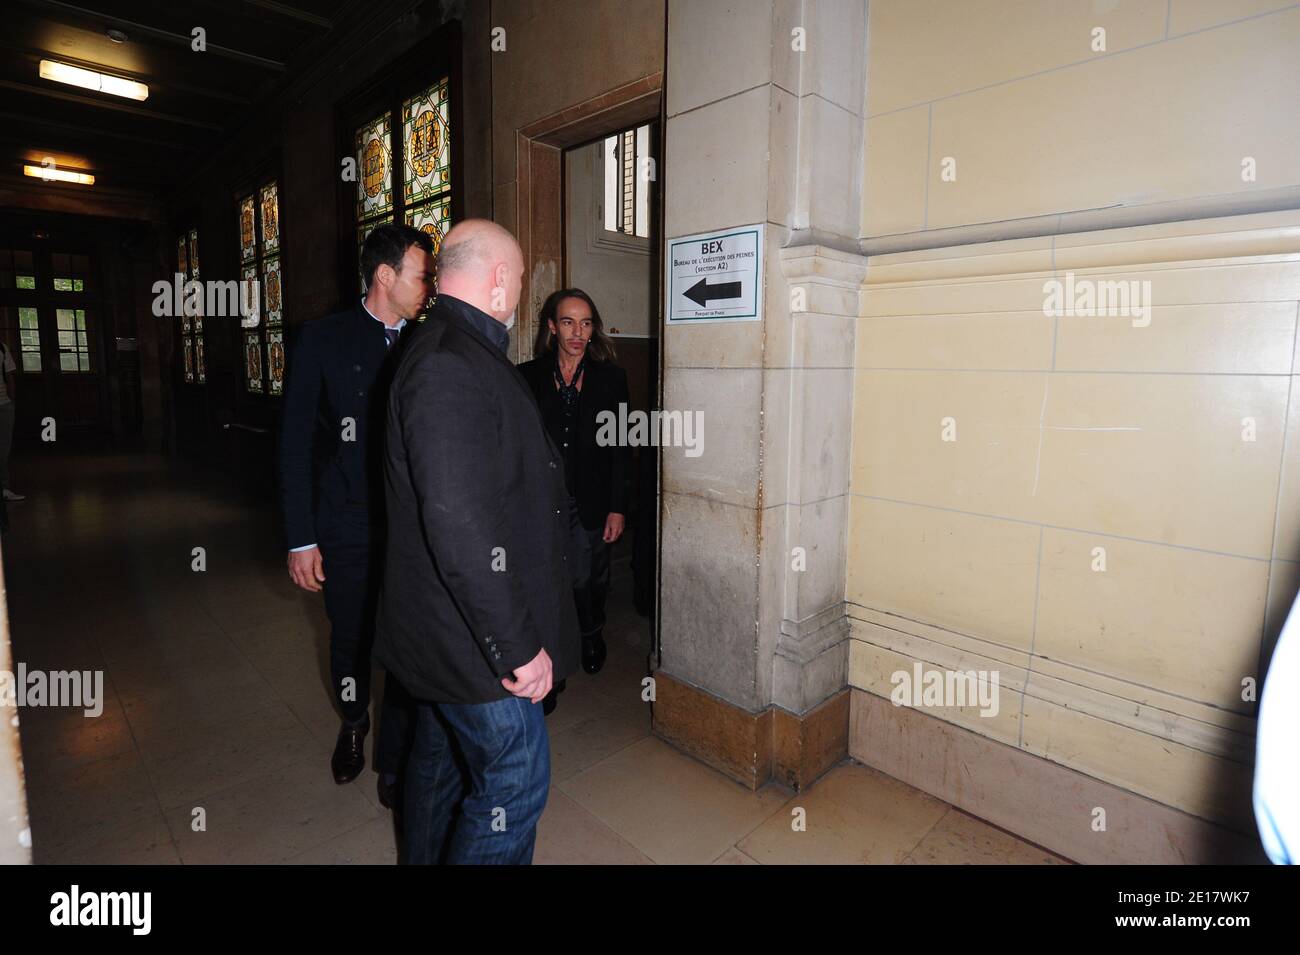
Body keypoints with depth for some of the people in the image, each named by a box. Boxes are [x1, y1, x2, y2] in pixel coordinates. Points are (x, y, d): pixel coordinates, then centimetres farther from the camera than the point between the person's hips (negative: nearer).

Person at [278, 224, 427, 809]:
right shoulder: (323, 341, -4)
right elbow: (295, 446, -4)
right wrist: (301, 539, -7)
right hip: (349, 525, -1)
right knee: (351, 640, 17)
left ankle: (393, 760, 29)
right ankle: (353, 724, 48)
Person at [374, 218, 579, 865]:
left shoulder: (453, 351, 12)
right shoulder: (451, 367, -23)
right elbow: (463, 527, -29)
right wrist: (518, 647, -22)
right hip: (475, 640, -11)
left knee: (442, 758, 25)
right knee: (514, 782, 4)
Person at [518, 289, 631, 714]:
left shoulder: (611, 377, 4)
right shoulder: (528, 376, 5)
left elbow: (620, 448, 2)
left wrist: (617, 507, -3)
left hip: (589, 503, 0)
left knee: (585, 582, 4)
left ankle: (592, 635, 39)